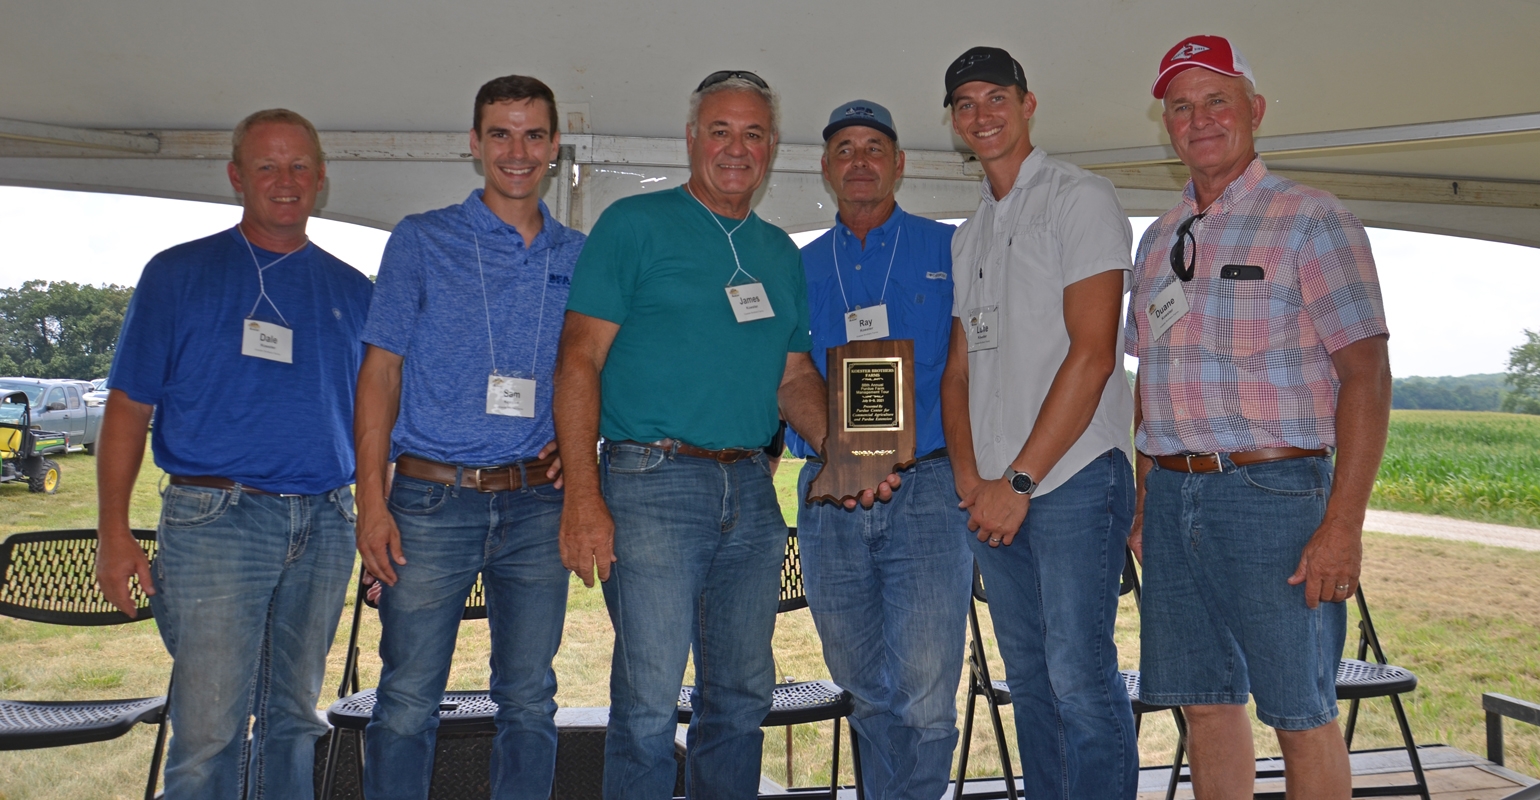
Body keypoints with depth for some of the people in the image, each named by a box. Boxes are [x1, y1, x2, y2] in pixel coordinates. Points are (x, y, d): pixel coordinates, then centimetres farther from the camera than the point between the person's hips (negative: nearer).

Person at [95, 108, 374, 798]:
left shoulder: (351, 291, 13)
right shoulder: (179, 274, 4)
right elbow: (128, 407, 1)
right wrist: (113, 533, -7)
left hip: (325, 526, 4)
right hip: (216, 517, -3)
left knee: (294, 718, 13)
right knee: (209, 730, -6)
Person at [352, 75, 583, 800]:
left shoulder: (580, 257, 11)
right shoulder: (422, 240, 4)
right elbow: (381, 371, 0)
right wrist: (372, 501, -8)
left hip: (537, 503, 2)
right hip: (432, 500, -2)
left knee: (528, 701, 9)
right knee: (407, 704, 3)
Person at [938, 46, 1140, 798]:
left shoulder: (1080, 199, -4)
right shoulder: (967, 235, 19)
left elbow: (1091, 354, -12)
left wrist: (1019, 481, -13)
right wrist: (969, 477, 0)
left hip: (1073, 480, -7)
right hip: (992, 492, 7)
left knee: (1080, 675, -6)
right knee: (1029, 679, 12)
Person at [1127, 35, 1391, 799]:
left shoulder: (1312, 221, -4)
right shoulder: (1160, 239, 16)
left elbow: (1365, 373, -10)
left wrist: (1342, 525, -17)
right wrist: (1144, 501, 13)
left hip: (1272, 488, -6)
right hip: (1175, 494, 6)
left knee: (1301, 714, 1)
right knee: (1205, 702, 11)